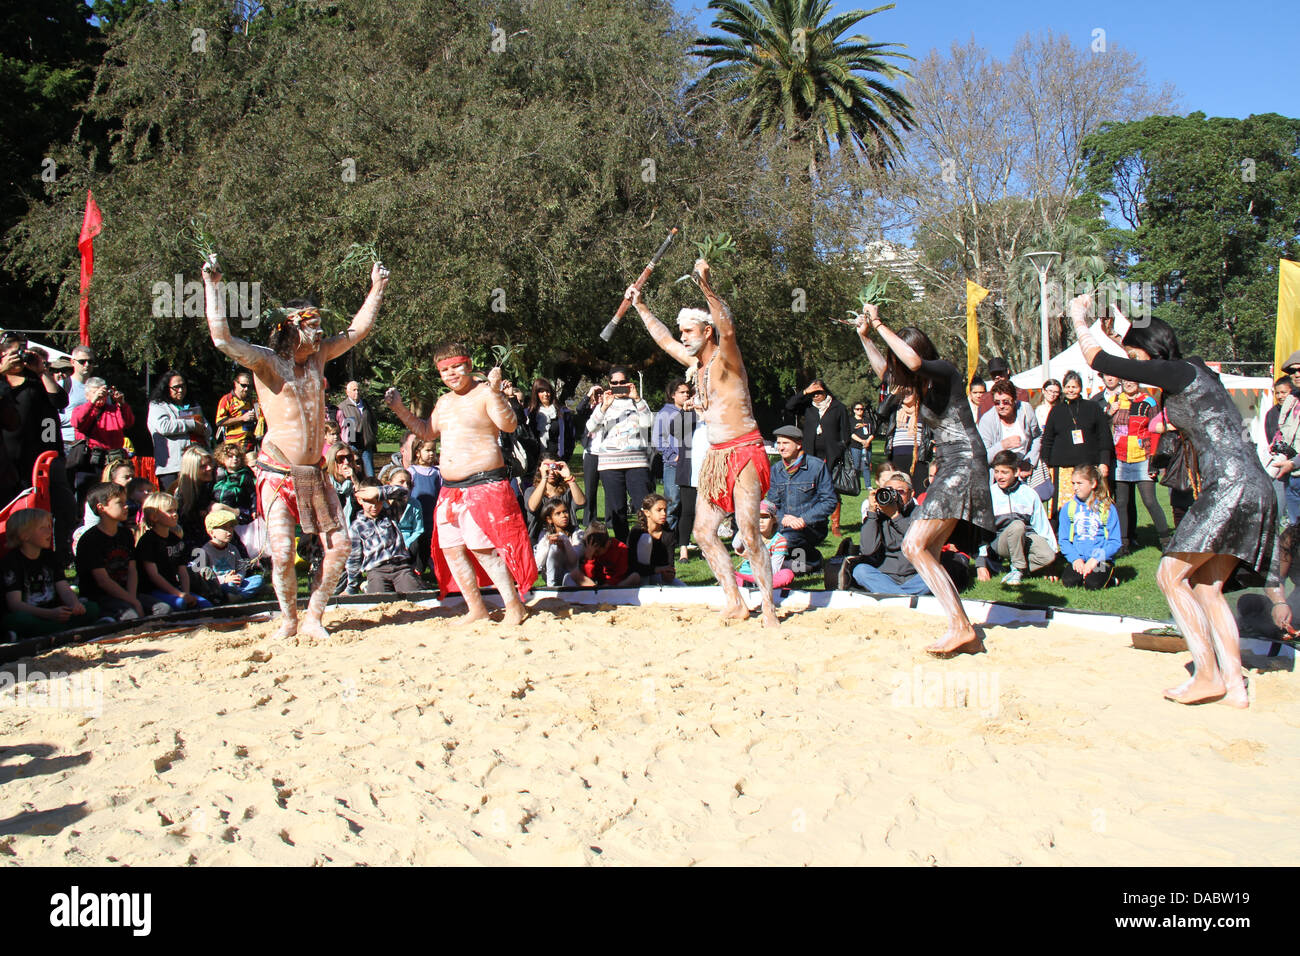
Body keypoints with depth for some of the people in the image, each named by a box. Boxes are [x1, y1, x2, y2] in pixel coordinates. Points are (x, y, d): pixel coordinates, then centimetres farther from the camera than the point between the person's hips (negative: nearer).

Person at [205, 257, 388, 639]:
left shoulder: (317, 356, 10)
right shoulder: (266, 361, -6)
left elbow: (358, 329, 21)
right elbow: (222, 338, -22)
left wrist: (377, 288, 22)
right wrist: (213, 287, -25)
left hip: (315, 474, 6)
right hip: (277, 474, -5)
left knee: (339, 544, -1)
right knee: (282, 554, -10)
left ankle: (313, 618, 13)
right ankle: (288, 619, 14)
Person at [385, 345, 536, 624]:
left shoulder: (485, 394, -6)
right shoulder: (444, 402, 18)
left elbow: (509, 425, -20)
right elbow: (427, 432, 31)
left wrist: (496, 392, -33)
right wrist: (399, 408, 23)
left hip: (484, 483, -9)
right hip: (451, 487, 9)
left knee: (481, 546, -15)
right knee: (451, 548, 8)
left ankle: (514, 606, -6)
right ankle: (476, 608, 19)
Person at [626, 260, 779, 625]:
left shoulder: (725, 358, -8)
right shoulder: (696, 362, 16)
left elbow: (728, 328, -30)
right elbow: (664, 339, 31)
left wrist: (707, 289, -41)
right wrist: (640, 306, 34)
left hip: (743, 452, -9)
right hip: (715, 456, 9)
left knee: (749, 533, -15)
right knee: (703, 531, 4)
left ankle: (769, 609, -9)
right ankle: (734, 603, 10)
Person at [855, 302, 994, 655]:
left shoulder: (945, 371, -8)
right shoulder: (924, 381, 17)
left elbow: (913, 361, -30)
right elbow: (884, 368, 35)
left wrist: (880, 325, -20)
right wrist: (864, 335, 28)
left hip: (963, 463, -10)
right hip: (948, 466, 10)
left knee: (915, 546, -17)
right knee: (926, 553, 4)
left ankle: (960, 626, -18)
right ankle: (966, 635, 3)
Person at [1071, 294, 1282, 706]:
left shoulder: (1177, 372, -7)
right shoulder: (1195, 370, 19)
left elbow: (1100, 361, -6)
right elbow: (1144, 341, 42)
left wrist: (1078, 318, 9)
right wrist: (1122, 321, 50)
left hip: (1230, 487, -10)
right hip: (1251, 489, 10)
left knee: (1171, 574, -6)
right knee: (1205, 587, 10)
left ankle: (1208, 674, -5)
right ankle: (1234, 683, 8)